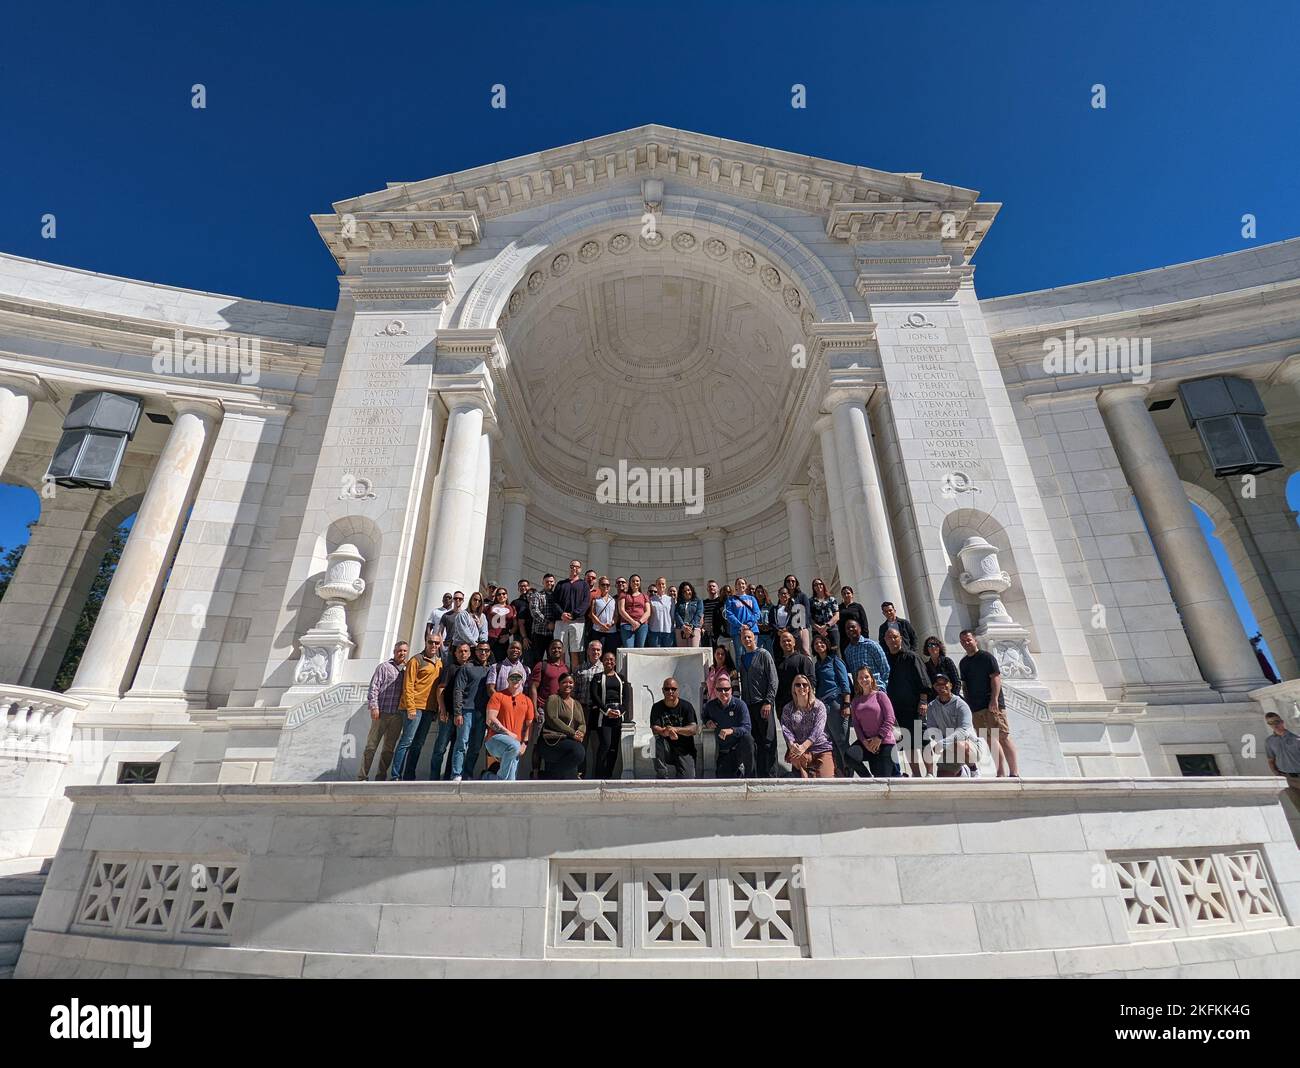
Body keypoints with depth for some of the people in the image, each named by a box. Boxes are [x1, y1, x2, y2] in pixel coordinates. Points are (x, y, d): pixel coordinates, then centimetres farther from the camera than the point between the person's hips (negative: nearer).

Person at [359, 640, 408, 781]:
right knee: (371, 746, -2)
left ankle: (381, 777, 15)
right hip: (382, 712, -4)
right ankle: (362, 777, 4)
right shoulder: (384, 667, 3)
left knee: (389, 748, 8)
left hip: (397, 715, 4)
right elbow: (374, 688, -2)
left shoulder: (407, 669, 15)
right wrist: (374, 707, -11)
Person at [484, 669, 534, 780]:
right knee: (514, 746, -36)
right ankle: (501, 779, -18)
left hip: (515, 743, 3)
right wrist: (508, 733, -10)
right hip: (495, 739, -3)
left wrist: (524, 744, 0)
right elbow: (490, 720, -6)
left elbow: (529, 725, 15)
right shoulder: (498, 696, 4)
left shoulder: (527, 701, 16)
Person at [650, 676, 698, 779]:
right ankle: (661, 776, -21)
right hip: (666, 749, 1)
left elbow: (694, 729, -13)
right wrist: (666, 732, -33)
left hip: (685, 751, -1)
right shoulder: (657, 707, 1)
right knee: (656, 741, -32)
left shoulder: (687, 706, -3)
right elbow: (654, 729, -11)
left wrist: (676, 729, -30)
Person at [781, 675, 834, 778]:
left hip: (821, 747, -1)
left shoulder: (818, 706, 1)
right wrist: (792, 745, -26)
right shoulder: (788, 709, 8)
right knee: (795, 758, -35)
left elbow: (817, 730, -12)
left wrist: (803, 746, -26)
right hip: (797, 748, 1)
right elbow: (786, 729, -4)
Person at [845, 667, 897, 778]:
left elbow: (889, 719, -7)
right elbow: (856, 724, 6)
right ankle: (869, 778, 1)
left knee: (884, 778, -6)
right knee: (849, 756, -25)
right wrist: (864, 741, -10)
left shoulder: (880, 695, 0)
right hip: (866, 741, 4)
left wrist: (879, 738, -13)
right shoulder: (856, 701, 12)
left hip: (884, 742, -3)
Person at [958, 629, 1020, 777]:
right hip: (976, 708, 6)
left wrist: (994, 699, -18)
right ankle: (1001, 773, 8)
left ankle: (1014, 773, -7)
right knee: (990, 741, 5)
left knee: (1003, 738, -8)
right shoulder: (963, 662, 15)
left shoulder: (986, 656, -2)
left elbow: (996, 677, -9)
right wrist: (968, 703, 10)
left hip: (992, 705, -6)